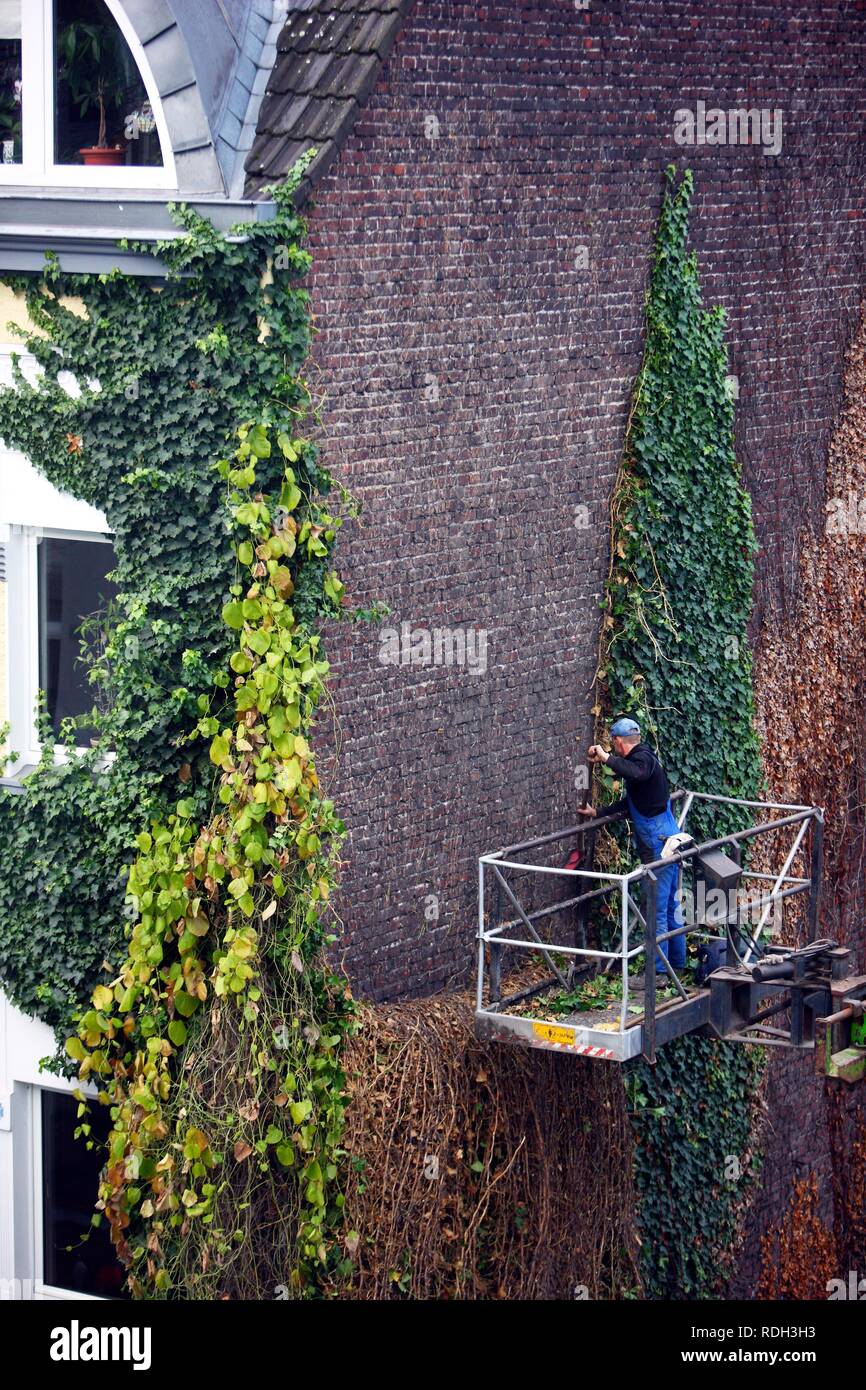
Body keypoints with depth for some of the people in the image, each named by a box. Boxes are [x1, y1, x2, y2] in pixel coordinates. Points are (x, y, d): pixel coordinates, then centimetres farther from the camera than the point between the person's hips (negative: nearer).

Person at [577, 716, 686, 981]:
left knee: (657, 909, -6)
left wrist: (606, 758, -28)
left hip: (658, 845, -10)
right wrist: (597, 812, 36)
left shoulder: (643, 758, -11)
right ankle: (677, 963, 24)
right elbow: (629, 802, 32)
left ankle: (657, 971, -4)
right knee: (671, 907, 16)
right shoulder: (644, 758, 20)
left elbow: (634, 772, -39)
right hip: (670, 841, 10)